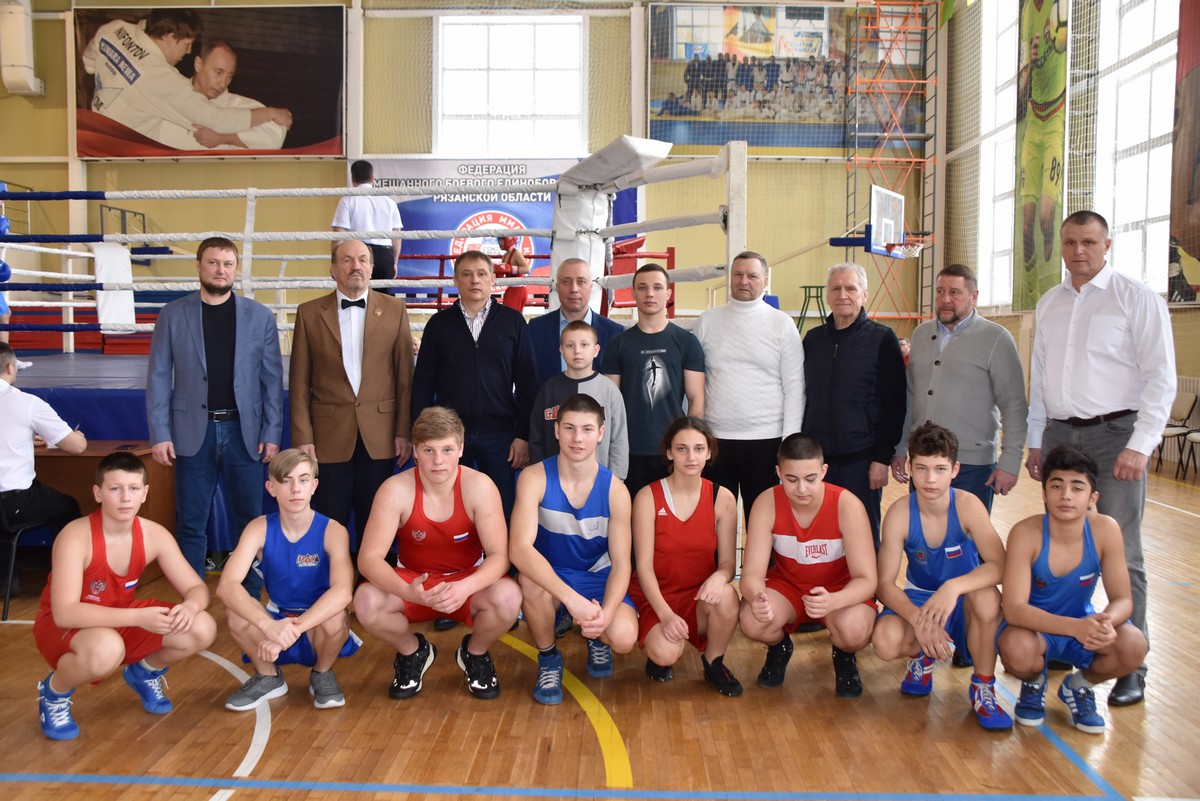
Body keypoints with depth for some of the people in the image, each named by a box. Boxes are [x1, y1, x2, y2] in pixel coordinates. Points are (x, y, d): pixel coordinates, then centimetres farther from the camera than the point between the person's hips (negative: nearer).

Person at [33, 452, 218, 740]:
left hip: (121, 620, 5)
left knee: (203, 630, -16)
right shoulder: (76, 536, -28)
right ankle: (54, 691, -4)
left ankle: (145, 672, 16)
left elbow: (197, 588, -8)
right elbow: (65, 613, -35)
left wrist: (190, 607, -33)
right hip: (62, 626, -5)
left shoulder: (154, 535, -13)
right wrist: (138, 616, -43)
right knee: (106, 650, -41)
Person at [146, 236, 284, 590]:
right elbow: (158, 378, 3)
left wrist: (272, 433, -3)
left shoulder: (260, 316, 5)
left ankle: (251, 597, 19)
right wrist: (159, 434, -4)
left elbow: (272, 379, 3)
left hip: (244, 431, 0)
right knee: (191, 525, 6)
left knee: (250, 520, 7)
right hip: (194, 431, 0)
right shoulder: (173, 315, 5)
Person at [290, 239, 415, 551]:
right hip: (329, 437, 0)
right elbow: (299, 382, 3)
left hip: (379, 438, 0)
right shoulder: (309, 313, 4)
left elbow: (405, 376, 3)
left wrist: (404, 431, -1)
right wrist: (302, 437, -3)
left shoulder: (394, 309, 4)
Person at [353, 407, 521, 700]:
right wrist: (409, 592, -42)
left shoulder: (479, 486, -20)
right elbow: (369, 558, -22)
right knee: (366, 602, -30)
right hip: (413, 581, 1)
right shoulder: (395, 490, -19)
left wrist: (465, 587, -42)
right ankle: (413, 652, 6)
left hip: (468, 581, 0)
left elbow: (499, 555, -21)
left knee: (508, 597, -32)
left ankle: (474, 654, 5)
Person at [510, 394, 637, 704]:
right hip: (549, 574, -1)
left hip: (598, 577, 1)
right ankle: (548, 659, -5)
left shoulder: (615, 490, -14)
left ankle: (597, 639, 15)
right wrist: (571, 598, -43)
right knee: (531, 581, -37)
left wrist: (605, 612, -33)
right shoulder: (534, 478, -19)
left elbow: (621, 563, -12)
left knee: (624, 638, -27)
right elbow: (519, 549, -32)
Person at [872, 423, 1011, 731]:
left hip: (963, 602, 0)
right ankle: (922, 654, 11)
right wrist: (918, 619, -36)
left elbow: (999, 565, -29)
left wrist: (953, 587, -46)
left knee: (987, 596, -37)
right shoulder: (899, 514, -18)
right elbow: (885, 583, -18)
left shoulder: (967, 505, -20)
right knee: (885, 642, -30)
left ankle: (983, 689, -11)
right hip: (918, 598, 1)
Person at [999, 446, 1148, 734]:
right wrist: (1074, 626, -45)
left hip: (1083, 622, 3)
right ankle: (1034, 682, 5)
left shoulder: (1105, 530, -17)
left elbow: (1122, 599, -12)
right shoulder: (1025, 534, -25)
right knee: (1017, 649, -36)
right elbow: (1014, 608, -30)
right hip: (1034, 626, -3)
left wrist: (1106, 623, -37)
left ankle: (1079, 685, 9)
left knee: (1134, 647, -26)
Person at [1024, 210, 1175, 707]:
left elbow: (1161, 378, -7)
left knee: (1121, 555, -2)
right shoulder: (1049, 304, 13)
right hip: (1060, 434, 5)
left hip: (1114, 433, -5)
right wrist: (1035, 441, 14)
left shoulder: (1137, 299, -3)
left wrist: (1140, 445, -15)